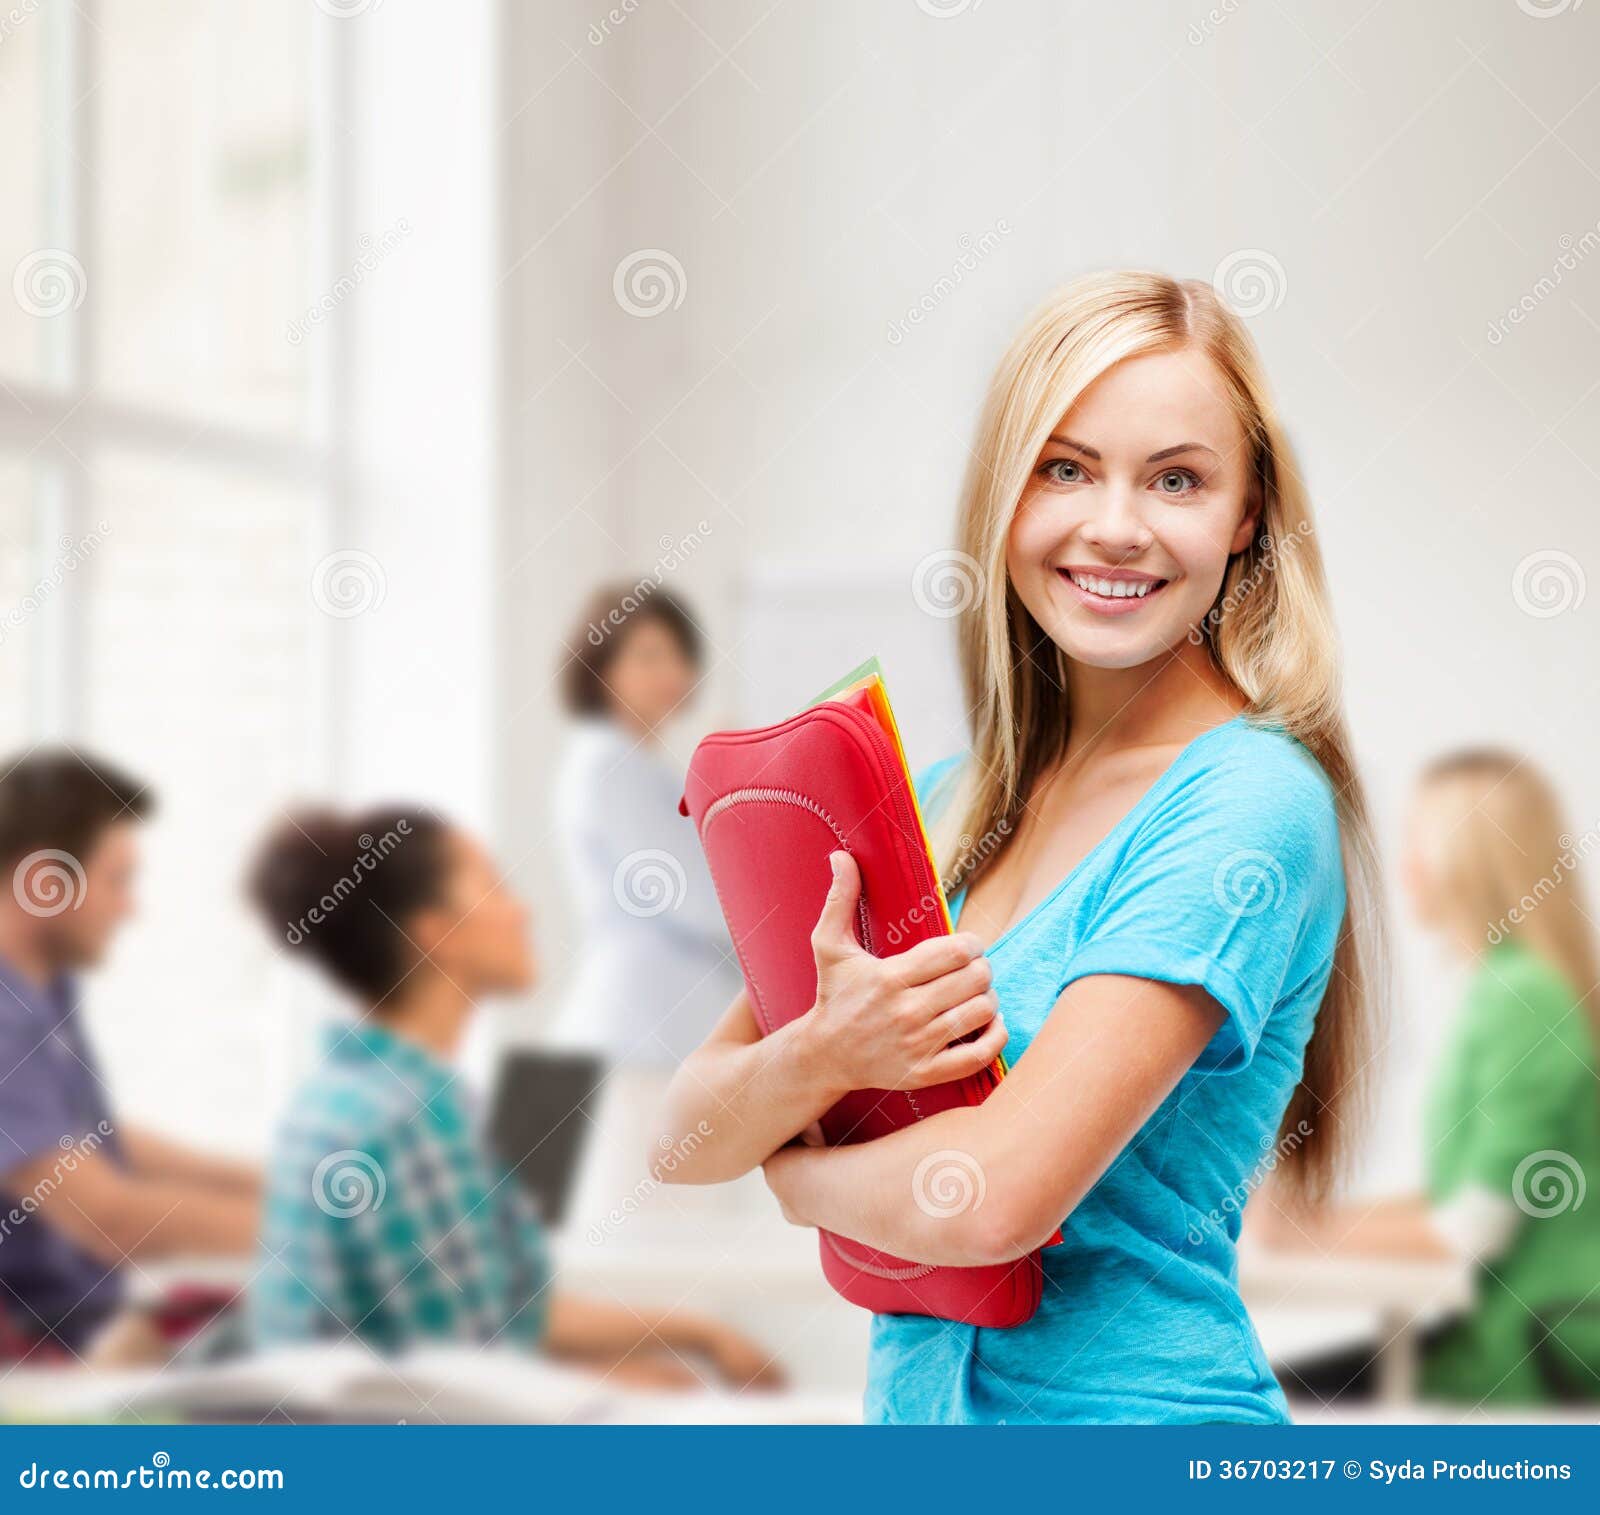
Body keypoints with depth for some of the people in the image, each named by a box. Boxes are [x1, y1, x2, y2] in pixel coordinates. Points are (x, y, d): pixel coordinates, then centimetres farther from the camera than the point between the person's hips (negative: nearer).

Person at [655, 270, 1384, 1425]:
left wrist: (795, 1171, -4)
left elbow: (999, 1197, -21)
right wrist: (821, 1056, -16)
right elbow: (683, 1139, 3)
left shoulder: (1253, 804, -13)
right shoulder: (954, 798, 6)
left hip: (1131, 1421, -5)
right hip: (913, 1399, 5)